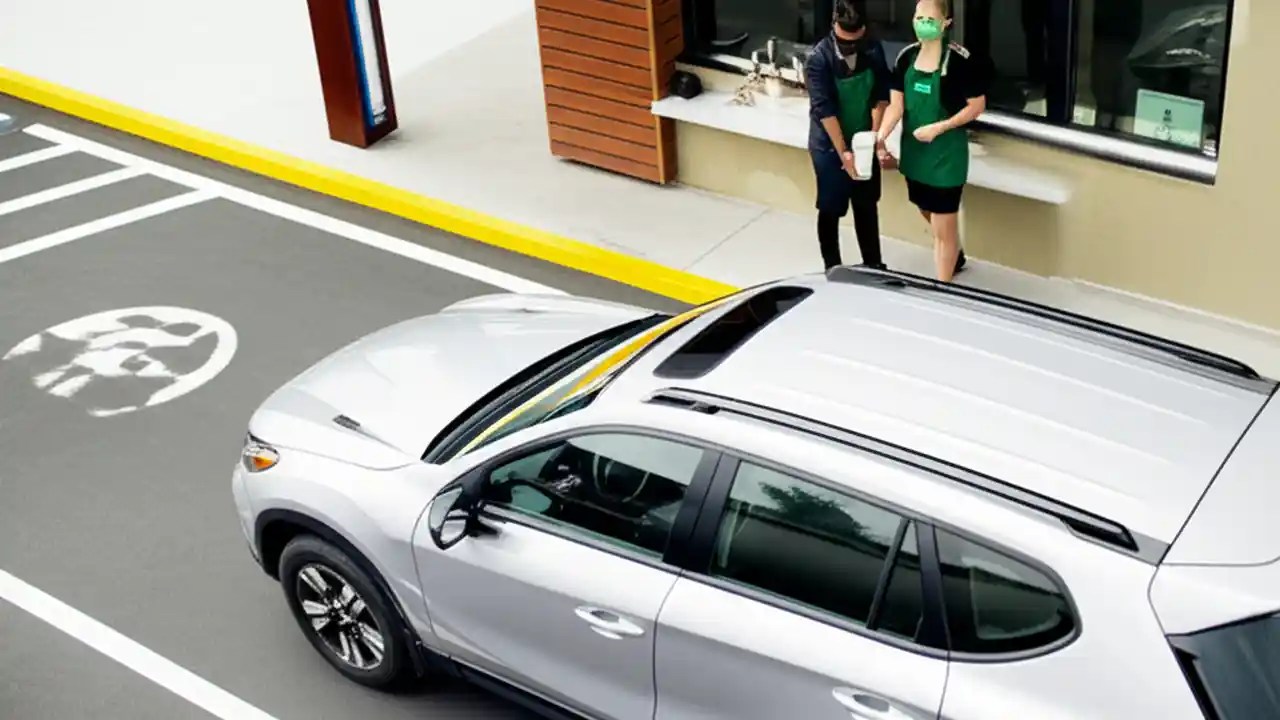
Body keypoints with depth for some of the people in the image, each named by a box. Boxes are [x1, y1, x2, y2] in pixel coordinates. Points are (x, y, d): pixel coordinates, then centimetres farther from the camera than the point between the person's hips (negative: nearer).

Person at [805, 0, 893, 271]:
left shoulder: (874, 51, -7)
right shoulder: (819, 58, -21)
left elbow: (882, 95, -3)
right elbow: (824, 109, -23)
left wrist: (874, 134, -16)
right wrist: (842, 151, -26)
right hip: (829, 145, -4)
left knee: (867, 205, 16)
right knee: (830, 209, 6)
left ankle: (873, 264, 30)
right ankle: (832, 269, 20)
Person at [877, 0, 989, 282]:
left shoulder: (959, 59, -17)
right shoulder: (907, 56, -1)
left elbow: (977, 106, -12)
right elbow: (896, 104, -2)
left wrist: (937, 128, -20)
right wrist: (880, 138, -16)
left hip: (946, 151, -6)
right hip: (914, 150, 6)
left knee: (943, 226, 0)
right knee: (929, 214, 24)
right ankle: (955, 256, 52)